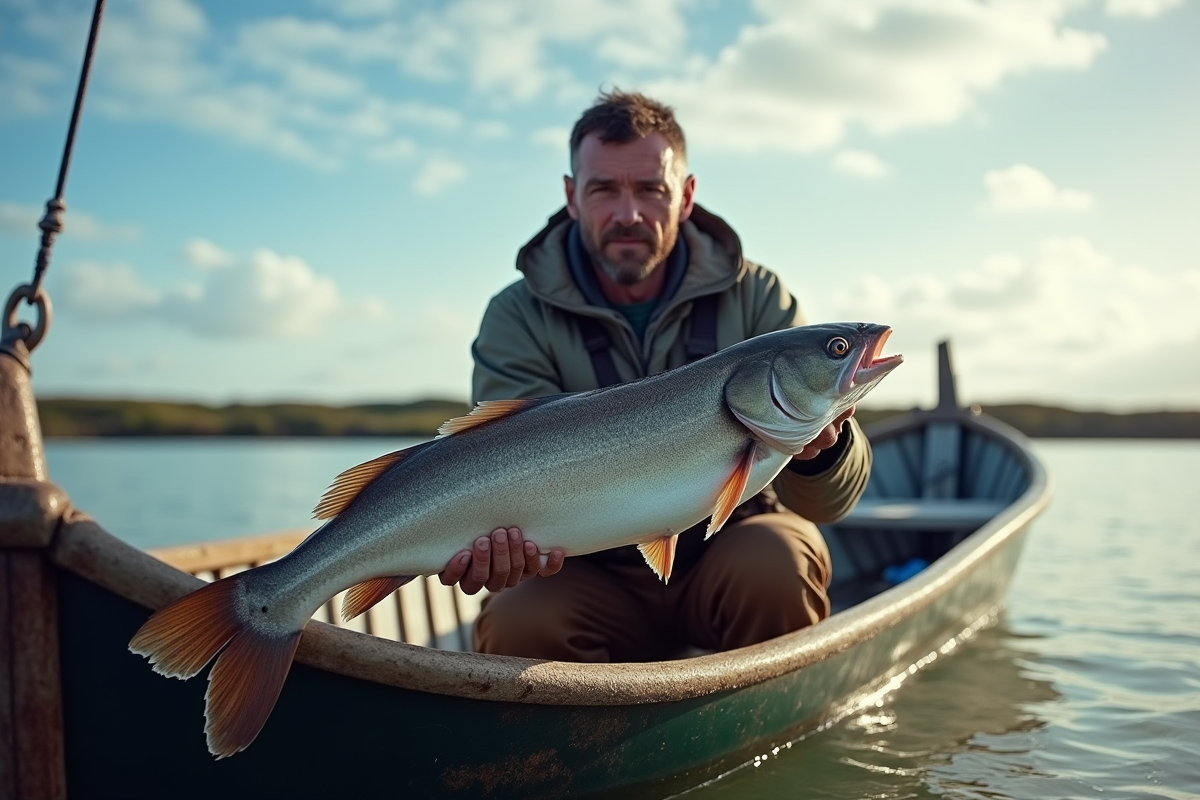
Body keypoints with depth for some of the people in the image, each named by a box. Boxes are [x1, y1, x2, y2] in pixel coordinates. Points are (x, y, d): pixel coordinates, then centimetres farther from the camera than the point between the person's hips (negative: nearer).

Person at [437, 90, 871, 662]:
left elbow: (828, 501, -13)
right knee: (515, 625, -30)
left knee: (776, 561, -31)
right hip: (599, 576, 0)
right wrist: (503, 538, -44)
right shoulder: (518, 320, -8)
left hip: (733, 546, 1)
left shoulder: (755, 298, -7)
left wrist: (822, 446, -37)